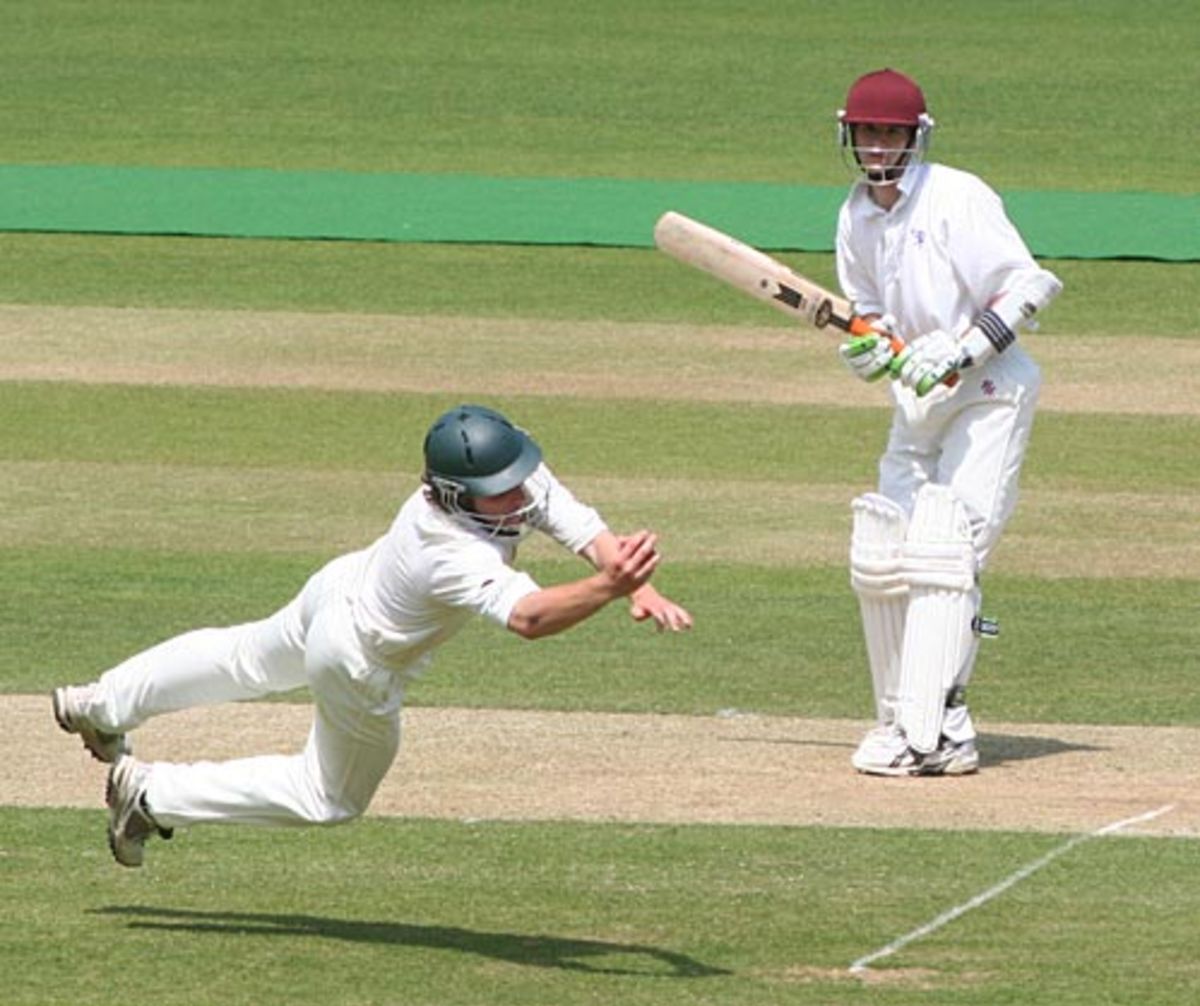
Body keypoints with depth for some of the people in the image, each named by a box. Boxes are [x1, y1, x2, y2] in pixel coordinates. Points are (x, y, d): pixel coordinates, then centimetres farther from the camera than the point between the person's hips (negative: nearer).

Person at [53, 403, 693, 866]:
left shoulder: (522, 478, -25)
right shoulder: (455, 556, -46)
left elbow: (591, 534, -25)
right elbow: (526, 616, -61)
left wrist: (639, 588, -41)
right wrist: (609, 587, -74)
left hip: (343, 587, 8)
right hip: (357, 664, -8)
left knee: (248, 659, 33)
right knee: (331, 799, 15)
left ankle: (100, 706, 52)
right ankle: (150, 794, 21)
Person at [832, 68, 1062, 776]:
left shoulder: (957, 200, -15)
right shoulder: (858, 216, 8)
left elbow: (1030, 287, -18)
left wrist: (961, 351, -27)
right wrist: (867, 349, -4)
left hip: (990, 391, -8)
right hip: (918, 399, 8)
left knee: (943, 552, -17)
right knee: (879, 558, 5)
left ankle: (934, 734, -21)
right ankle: (901, 716, 18)